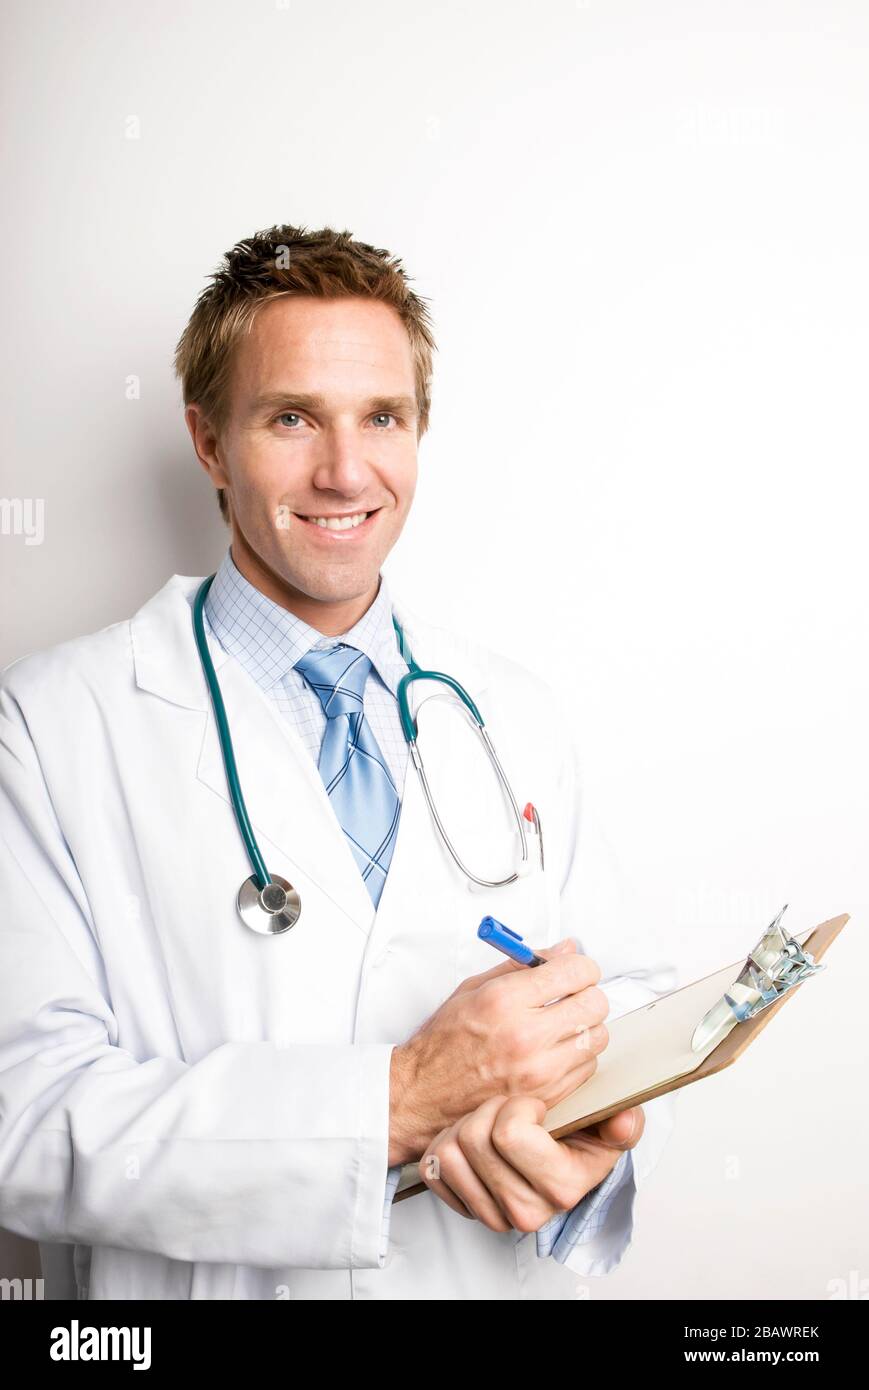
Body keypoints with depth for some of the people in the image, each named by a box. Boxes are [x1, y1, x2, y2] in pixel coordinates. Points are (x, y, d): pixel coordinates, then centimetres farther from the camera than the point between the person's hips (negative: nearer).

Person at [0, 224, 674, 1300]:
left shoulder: (519, 716, 2)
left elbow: (611, 995, 3)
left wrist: (600, 1135, -18)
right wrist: (401, 1099, -24)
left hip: (497, 1274, 3)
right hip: (203, 1284, -2)